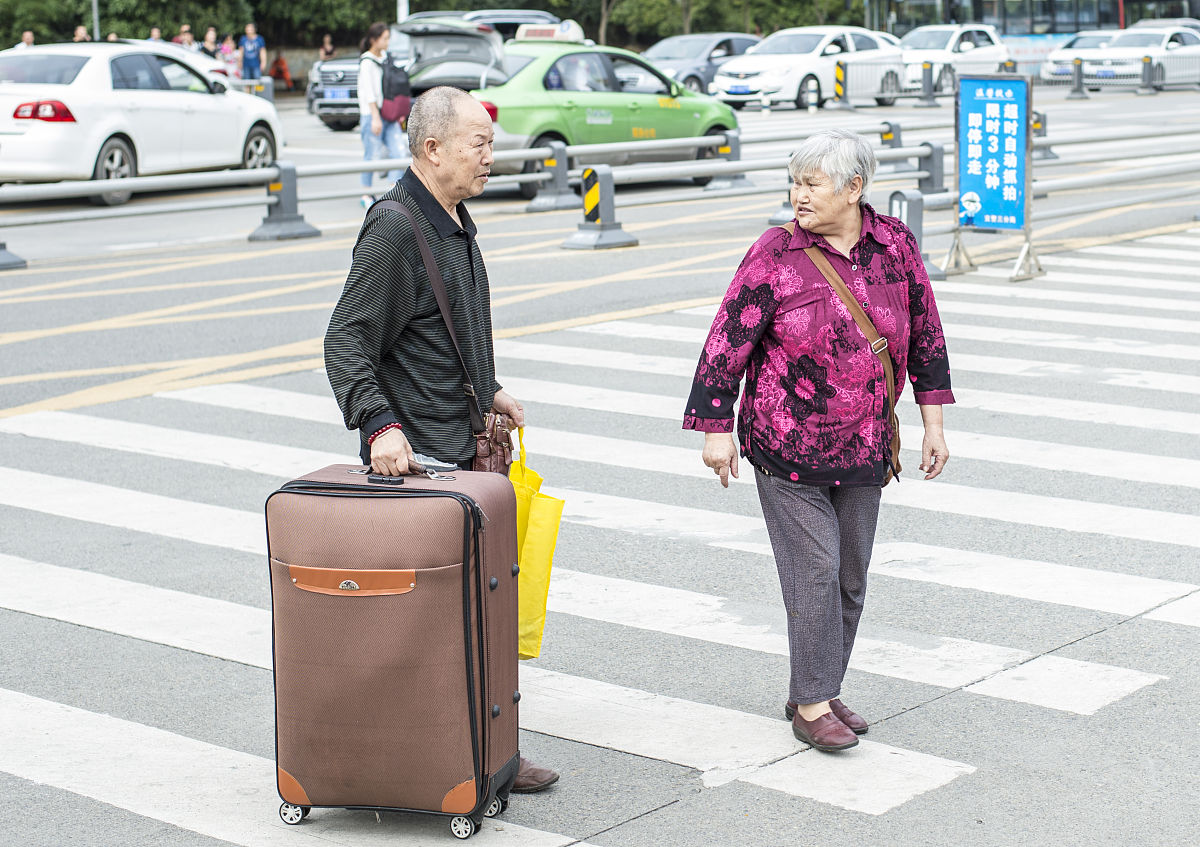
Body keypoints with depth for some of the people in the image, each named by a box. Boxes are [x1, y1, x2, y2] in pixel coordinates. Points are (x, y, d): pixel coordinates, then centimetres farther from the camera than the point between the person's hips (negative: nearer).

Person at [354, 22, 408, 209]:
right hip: (371, 114, -7)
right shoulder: (366, 62, -8)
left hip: (389, 115, 7)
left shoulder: (385, 57, 15)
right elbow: (369, 92, -13)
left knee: (398, 151, -2)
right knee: (372, 155, -3)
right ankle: (366, 195, 8)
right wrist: (375, 117, -17)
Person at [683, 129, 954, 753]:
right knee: (814, 569, -6)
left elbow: (924, 333, 9)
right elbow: (728, 340, -7)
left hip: (862, 446, 4)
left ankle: (819, 691, 24)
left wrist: (933, 420, 9)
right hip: (787, 444, -4)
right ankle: (812, 705, 5)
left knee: (850, 576, 10)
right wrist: (716, 429, -9)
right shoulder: (775, 255, -11)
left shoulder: (894, 244, 0)